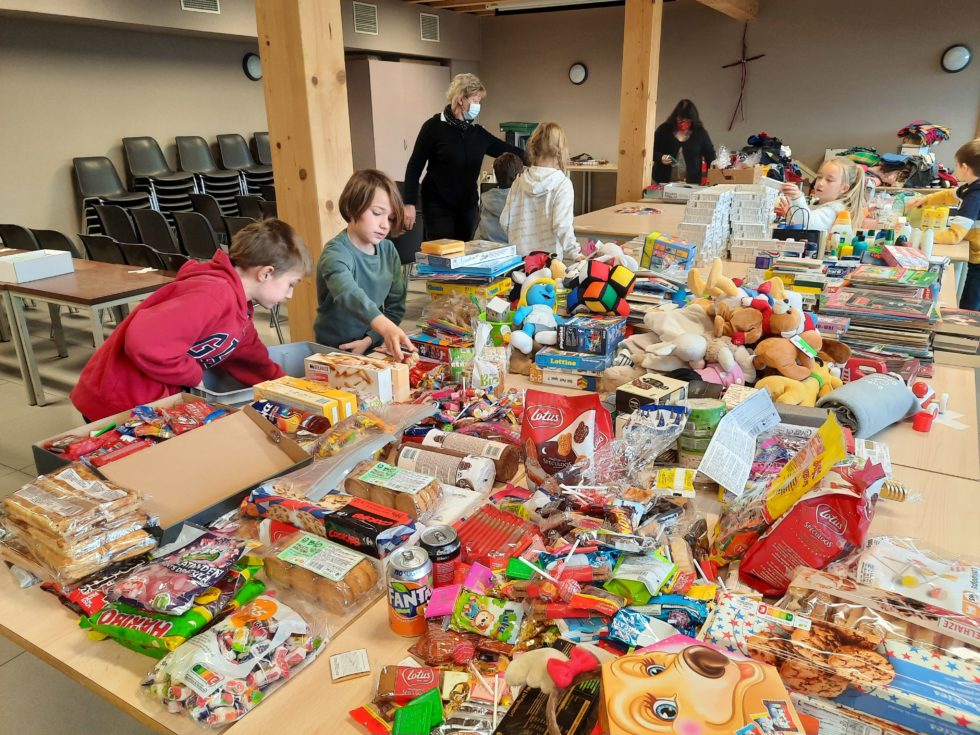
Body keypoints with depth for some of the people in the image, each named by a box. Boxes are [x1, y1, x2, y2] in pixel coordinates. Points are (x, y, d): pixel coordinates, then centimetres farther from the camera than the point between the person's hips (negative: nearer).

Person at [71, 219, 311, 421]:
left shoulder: (237, 304, 7)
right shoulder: (214, 293, -25)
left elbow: (256, 364, 18)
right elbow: (145, 343, -35)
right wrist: (195, 375, -19)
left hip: (151, 402, 9)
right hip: (119, 405, -9)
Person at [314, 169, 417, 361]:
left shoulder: (388, 250, 3)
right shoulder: (336, 253, -15)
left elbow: (396, 305, 4)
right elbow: (350, 296, -34)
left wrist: (369, 340, -10)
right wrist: (386, 327, -50)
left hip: (373, 347, 5)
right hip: (335, 351, -5)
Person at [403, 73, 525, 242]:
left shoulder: (478, 132, 7)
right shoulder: (434, 126, -7)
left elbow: (509, 151, 9)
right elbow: (415, 167, -7)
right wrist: (409, 204, -13)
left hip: (468, 207, 5)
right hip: (438, 208, -5)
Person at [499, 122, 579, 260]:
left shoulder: (519, 181, 4)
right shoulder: (562, 183, -9)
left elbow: (505, 221, 7)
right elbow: (562, 226, -16)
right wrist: (575, 254, -7)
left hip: (519, 256, 5)